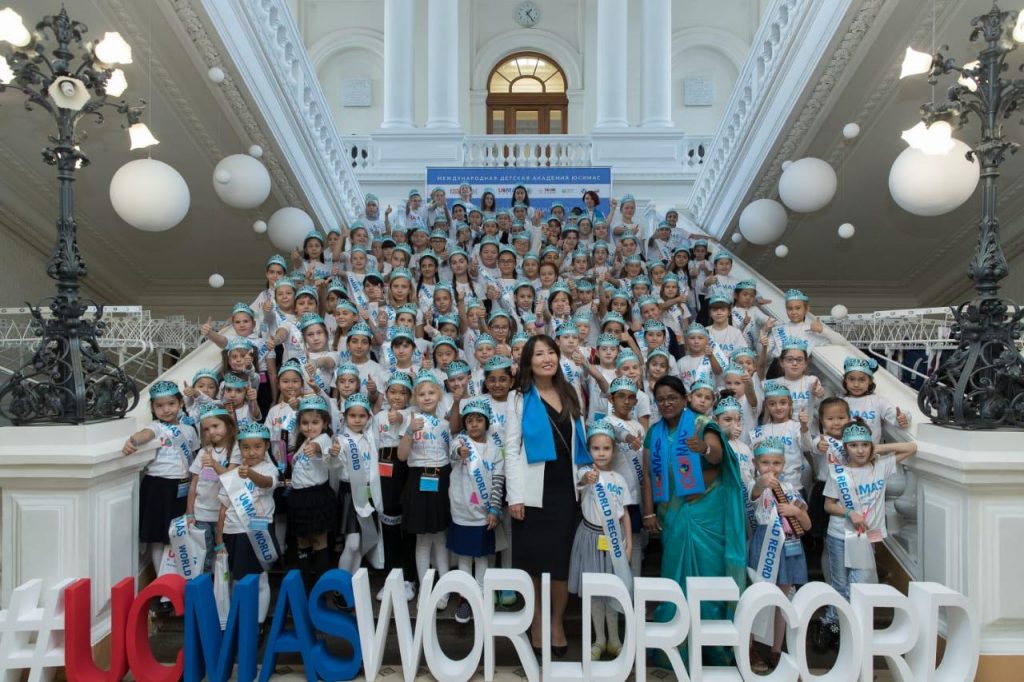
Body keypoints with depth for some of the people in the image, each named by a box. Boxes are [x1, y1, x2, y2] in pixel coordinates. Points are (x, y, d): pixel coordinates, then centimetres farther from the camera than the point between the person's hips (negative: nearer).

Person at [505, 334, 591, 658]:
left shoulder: (569, 395, 11)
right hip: (533, 492, -3)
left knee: (562, 559, 7)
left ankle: (558, 622, 23)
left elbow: (580, 443, 16)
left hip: (565, 490, 3)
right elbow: (511, 449, -5)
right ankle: (536, 623, 20)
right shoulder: (520, 398, -1)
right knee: (533, 560, 4)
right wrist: (515, 495, -12)